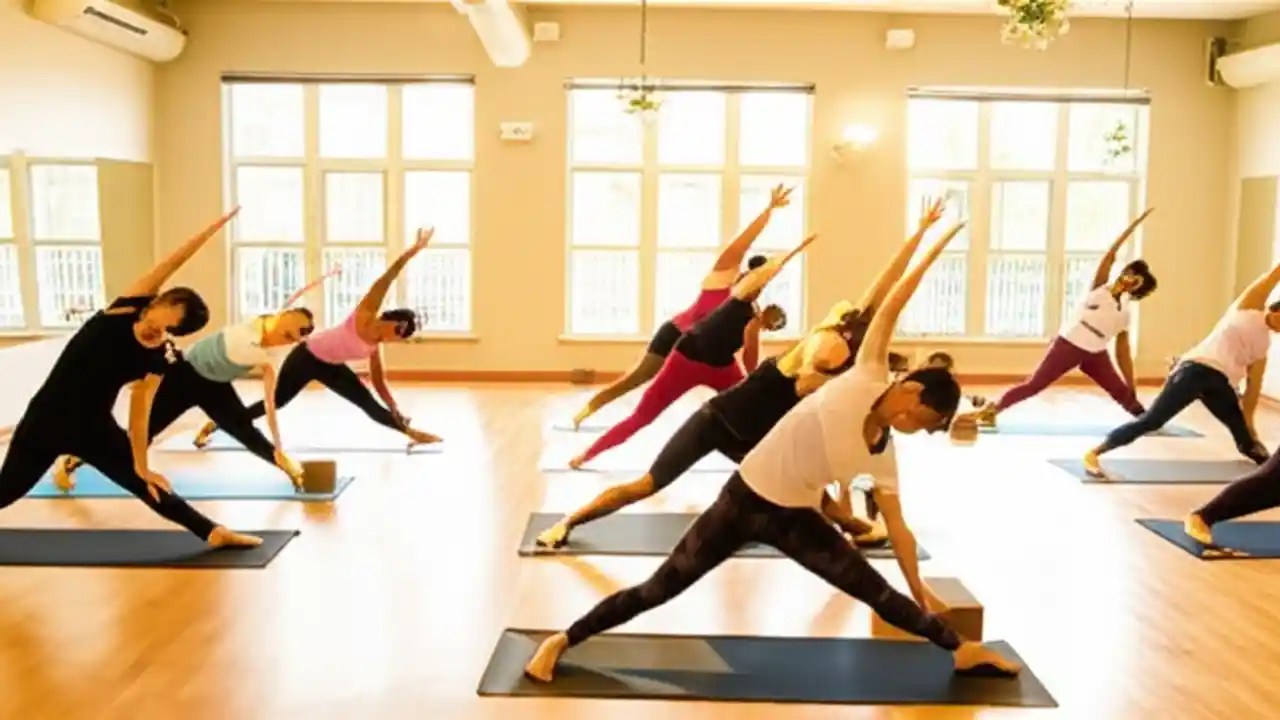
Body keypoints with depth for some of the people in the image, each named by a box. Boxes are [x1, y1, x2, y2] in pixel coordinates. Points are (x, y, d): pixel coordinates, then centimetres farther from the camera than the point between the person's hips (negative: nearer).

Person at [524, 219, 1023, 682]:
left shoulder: (883, 457, 1)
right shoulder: (866, 377, -12)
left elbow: (898, 527, 11)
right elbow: (892, 305, -8)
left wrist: (919, 592, 16)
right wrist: (934, 248, -5)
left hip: (795, 519, 5)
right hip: (745, 499, -5)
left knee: (876, 590, 9)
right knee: (660, 589, -4)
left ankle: (960, 650, 32)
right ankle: (561, 641, 10)